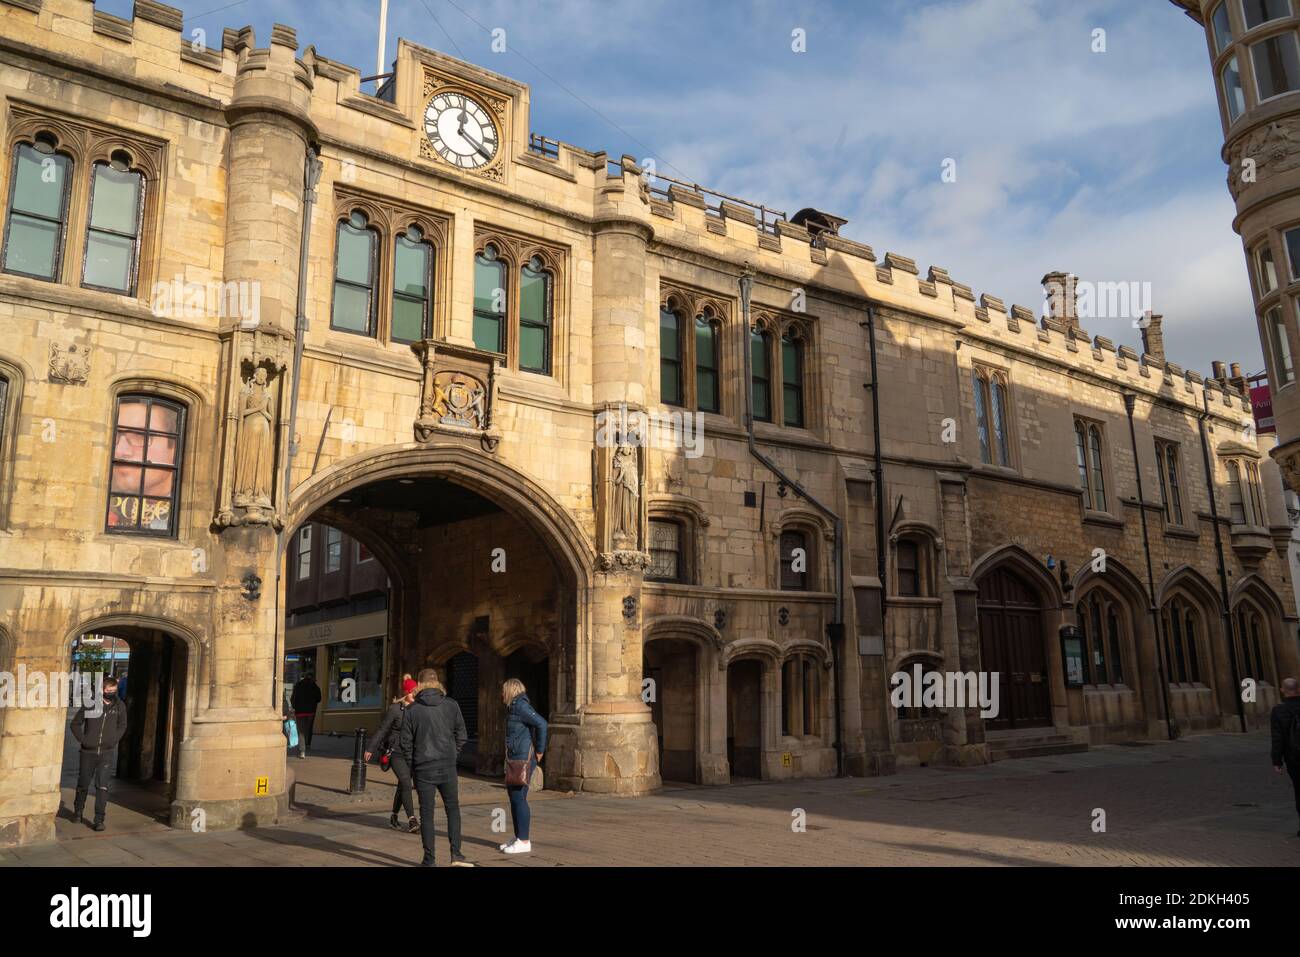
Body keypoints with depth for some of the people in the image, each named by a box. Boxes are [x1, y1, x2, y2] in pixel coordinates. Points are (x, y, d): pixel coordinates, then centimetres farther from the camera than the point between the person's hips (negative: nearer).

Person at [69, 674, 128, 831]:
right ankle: (78, 812, 38)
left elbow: (122, 725, 13)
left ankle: (99, 819, -1)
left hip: (107, 753, 0)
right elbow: (75, 723, 3)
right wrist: (82, 740, -5)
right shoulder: (90, 704, -10)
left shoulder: (119, 705, -3)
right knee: (83, 784, 15)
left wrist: (114, 740, 3)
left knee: (102, 786, -7)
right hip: (88, 752, 0)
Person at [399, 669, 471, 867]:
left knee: (426, 814, 7)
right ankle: (456, 854, 6)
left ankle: (429, 861, 11)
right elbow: (461, 736, 2)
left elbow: (406, 742, -2)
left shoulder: (412, 710, -4)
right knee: (453, 808, 14)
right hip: (447, 767, 1)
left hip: (423, 768, -1)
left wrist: (410, 767, 11)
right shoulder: (452, 705, -2)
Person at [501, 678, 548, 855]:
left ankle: (524, 842, -1)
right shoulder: (513, 707, 16)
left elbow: (541, 723, -25)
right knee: (513, 797, 13)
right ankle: (518, 838, 21)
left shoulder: (520, 706, -14)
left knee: (519, 798, -7)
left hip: (523, 759, -10)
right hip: (515, 758, 10)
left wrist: (540, 750, -18)